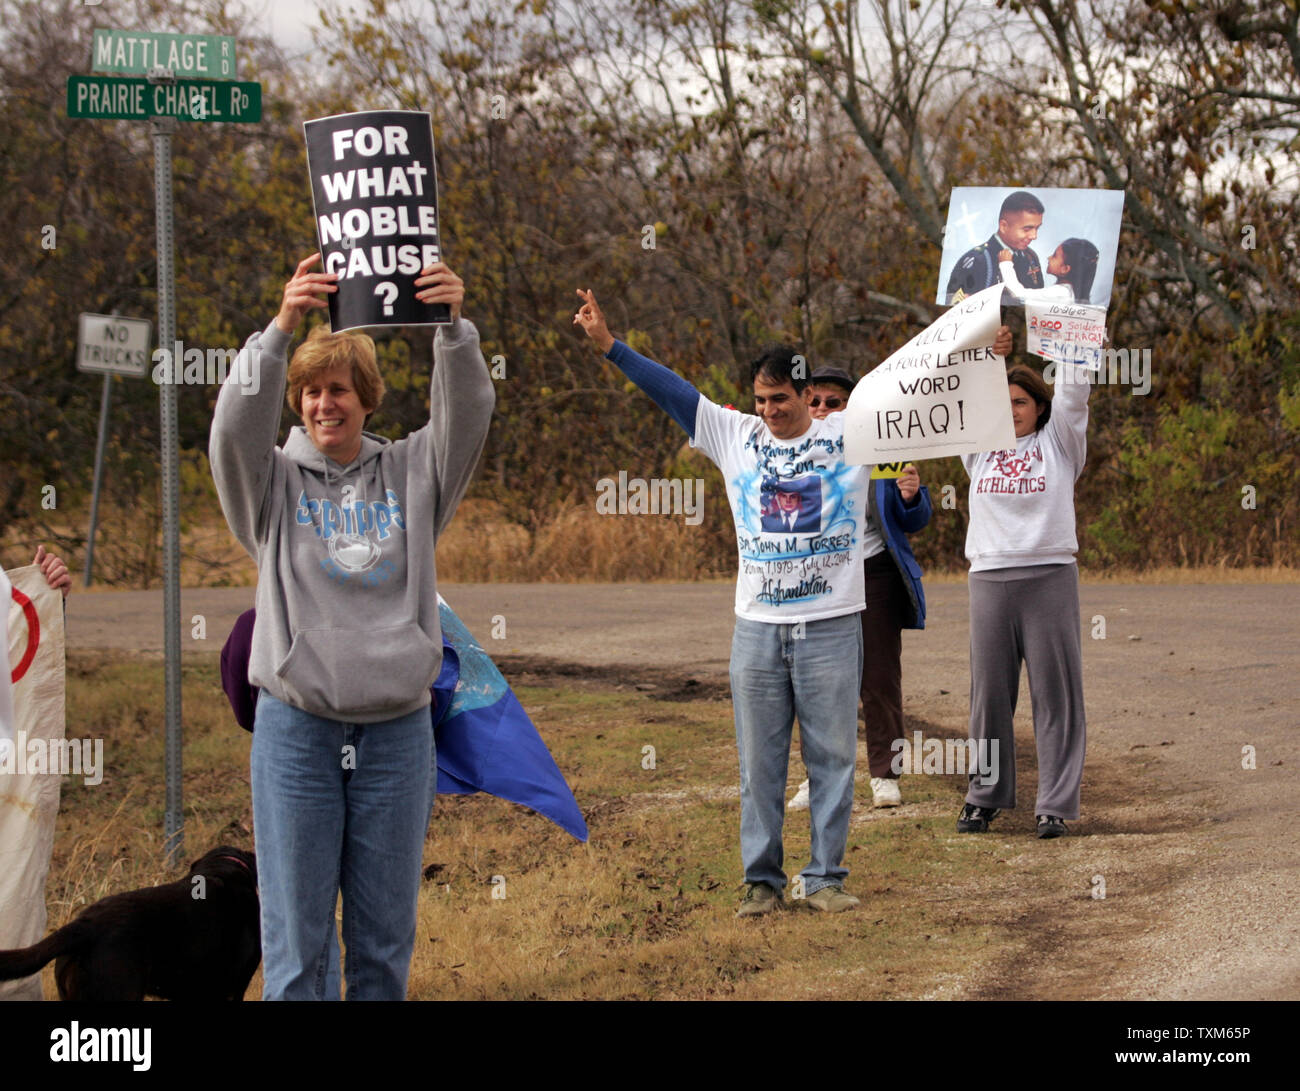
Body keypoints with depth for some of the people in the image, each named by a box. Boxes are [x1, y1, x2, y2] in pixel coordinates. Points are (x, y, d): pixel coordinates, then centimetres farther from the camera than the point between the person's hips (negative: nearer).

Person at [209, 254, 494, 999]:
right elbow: (237, 427, -15)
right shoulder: (274, 482, 4)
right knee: (296, 937, 0)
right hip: (297, 732, -1)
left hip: (397, 733, 2)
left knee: (386, 937, 9)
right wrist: (283, 327, -30)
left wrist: (454, 328, -27)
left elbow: (468, 414, -7)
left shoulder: (410, 475, 8)